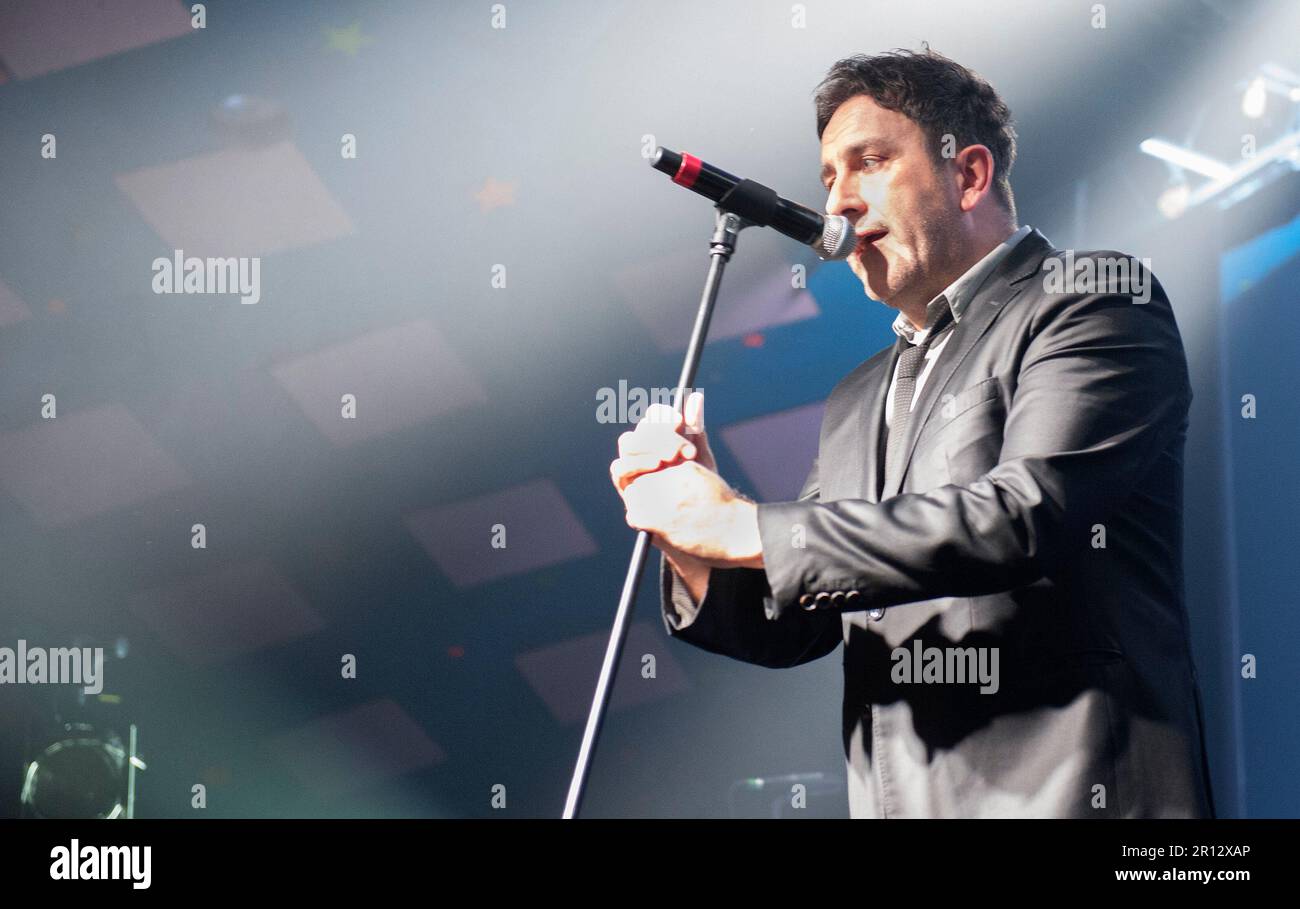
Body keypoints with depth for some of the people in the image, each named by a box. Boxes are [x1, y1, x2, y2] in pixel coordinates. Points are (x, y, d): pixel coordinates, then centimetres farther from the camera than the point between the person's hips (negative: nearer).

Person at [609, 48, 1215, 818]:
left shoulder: (1097, 296, -3)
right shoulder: (859, 401, 18)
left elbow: (1026, 516, -18)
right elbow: (797, 626, 18)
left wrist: (746, 529, -15)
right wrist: (694, 545, -3)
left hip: (1065, 792, -6)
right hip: (893, 799, 6)